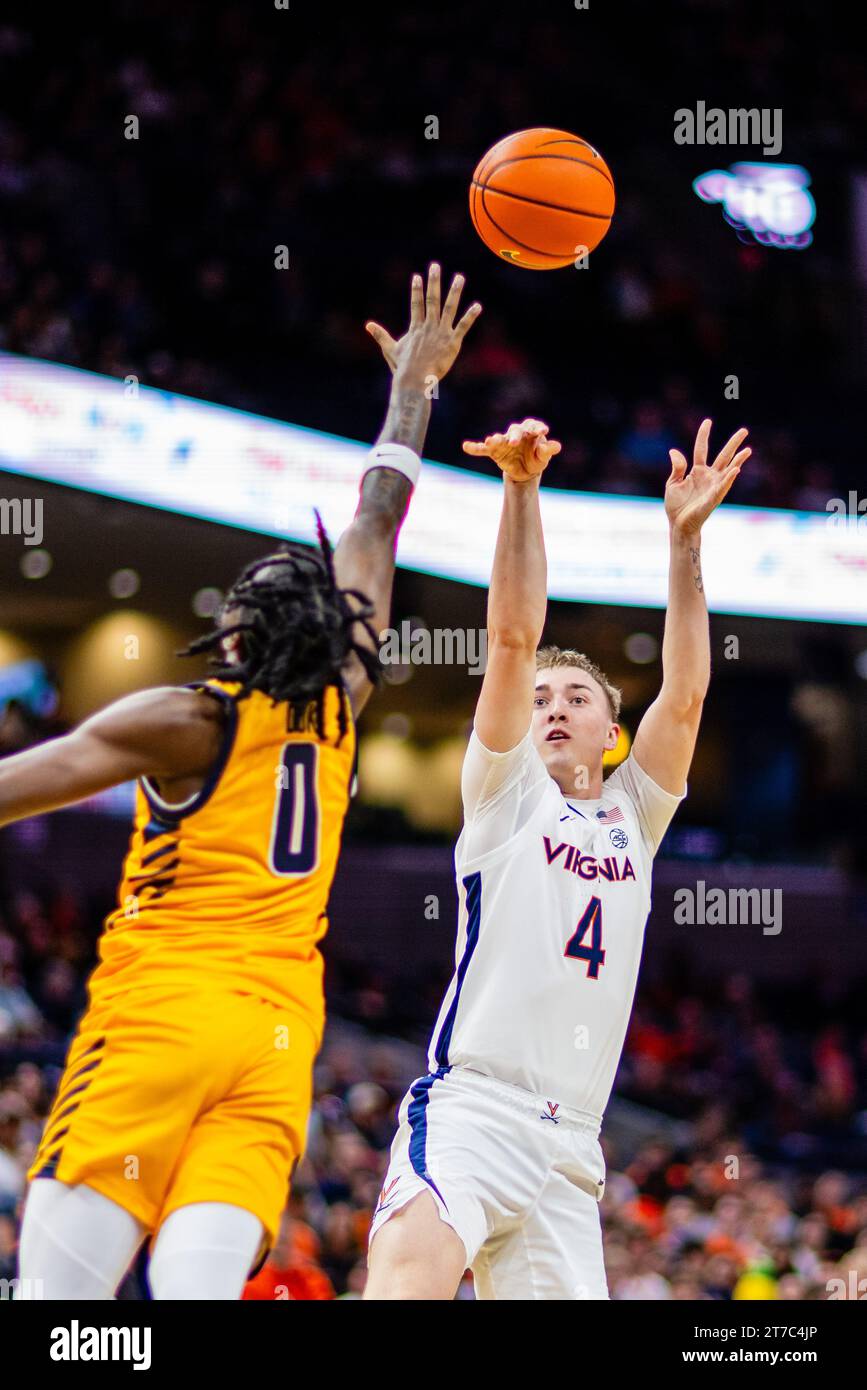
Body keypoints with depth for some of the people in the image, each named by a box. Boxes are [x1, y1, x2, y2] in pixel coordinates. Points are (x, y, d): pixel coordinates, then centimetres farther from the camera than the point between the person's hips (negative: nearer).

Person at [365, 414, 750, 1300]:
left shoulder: (633, 820, 22)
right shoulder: (507, 793, 13)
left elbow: (685, 692, 11)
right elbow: (513, 637, 1)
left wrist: (685, 538, 5)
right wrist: (521, 487, -9)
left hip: (570, 1150, 5)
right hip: (470, 1109, -5)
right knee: (409, 1277, -31)